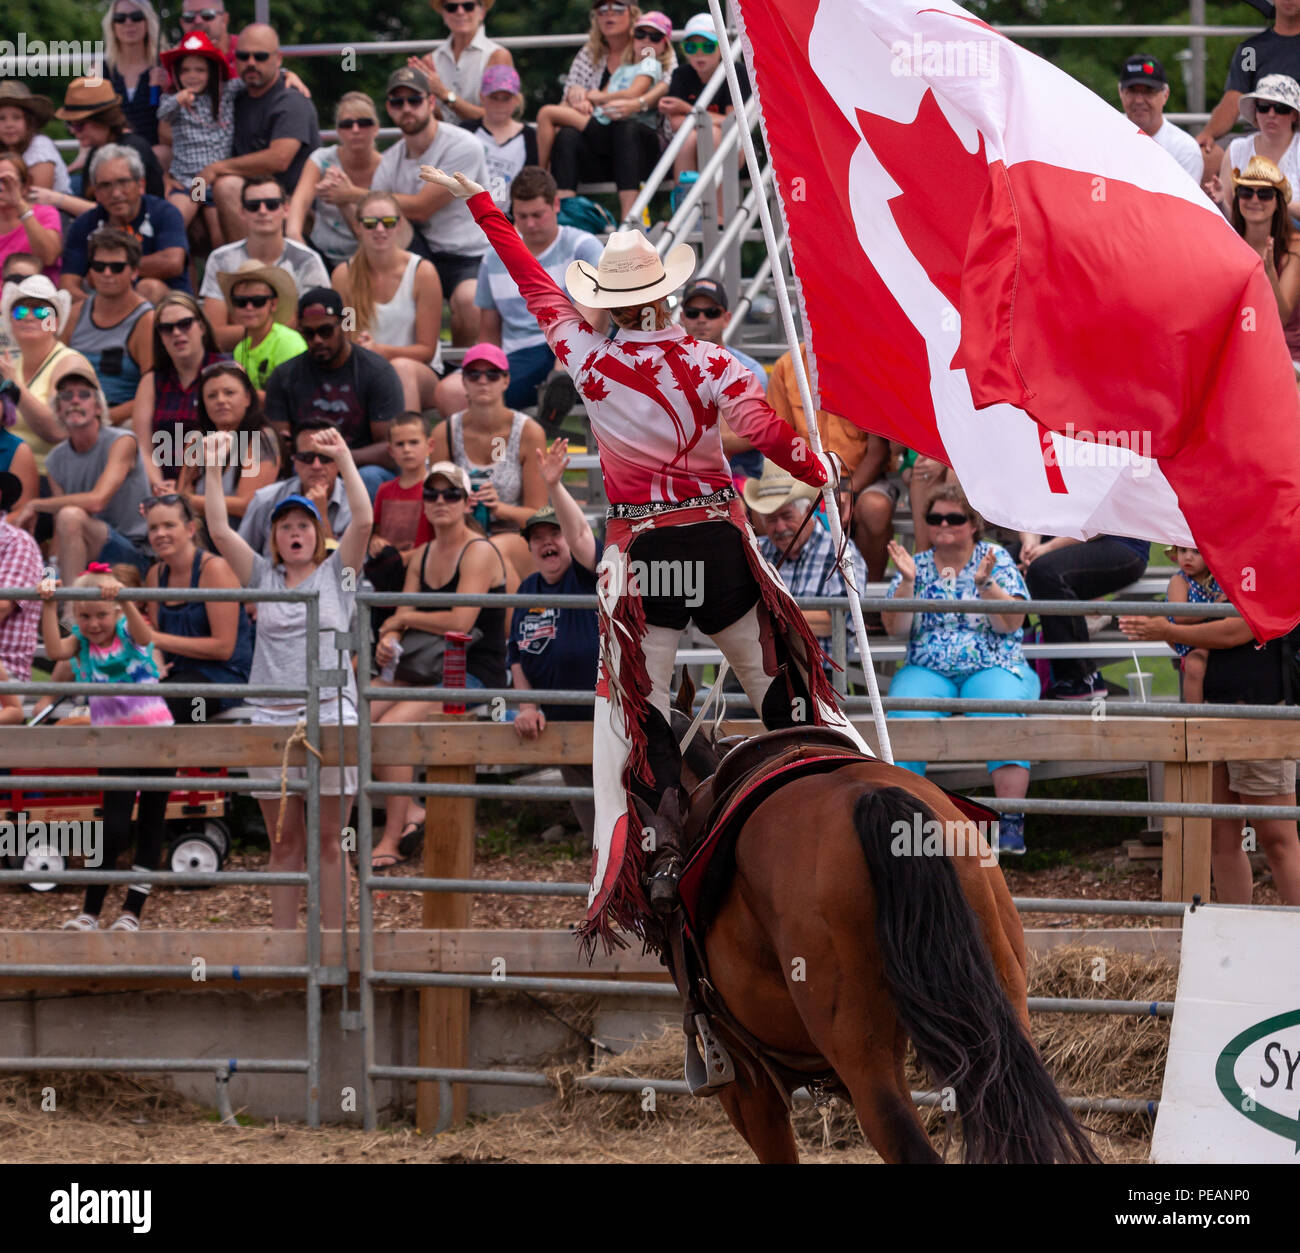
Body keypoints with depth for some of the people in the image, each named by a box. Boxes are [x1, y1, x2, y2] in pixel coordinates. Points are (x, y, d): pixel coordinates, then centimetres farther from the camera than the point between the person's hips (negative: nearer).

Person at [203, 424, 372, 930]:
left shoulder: (337, 573, 9)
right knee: (284, 845, 5)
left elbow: (363, 520, -5)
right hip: (271, 717, 2)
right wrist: (214, 467, 0)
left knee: (327, 843, -1)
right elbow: (219, 530, 5)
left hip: (330, 714, -2)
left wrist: (343, 457, -8)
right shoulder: (262, 577, 14)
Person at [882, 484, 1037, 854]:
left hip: (992, 668, -2)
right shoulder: (917, 564, 13)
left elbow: (1011, 623, -4)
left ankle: (1011, 822, -38)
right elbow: (895, 627, 3)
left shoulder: (997, 560, 7)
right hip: (927, 671, 2)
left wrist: (985, 583, -18)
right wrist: (907, 581, -10)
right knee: (904, 720, -30)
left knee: (1002, 717, -34)